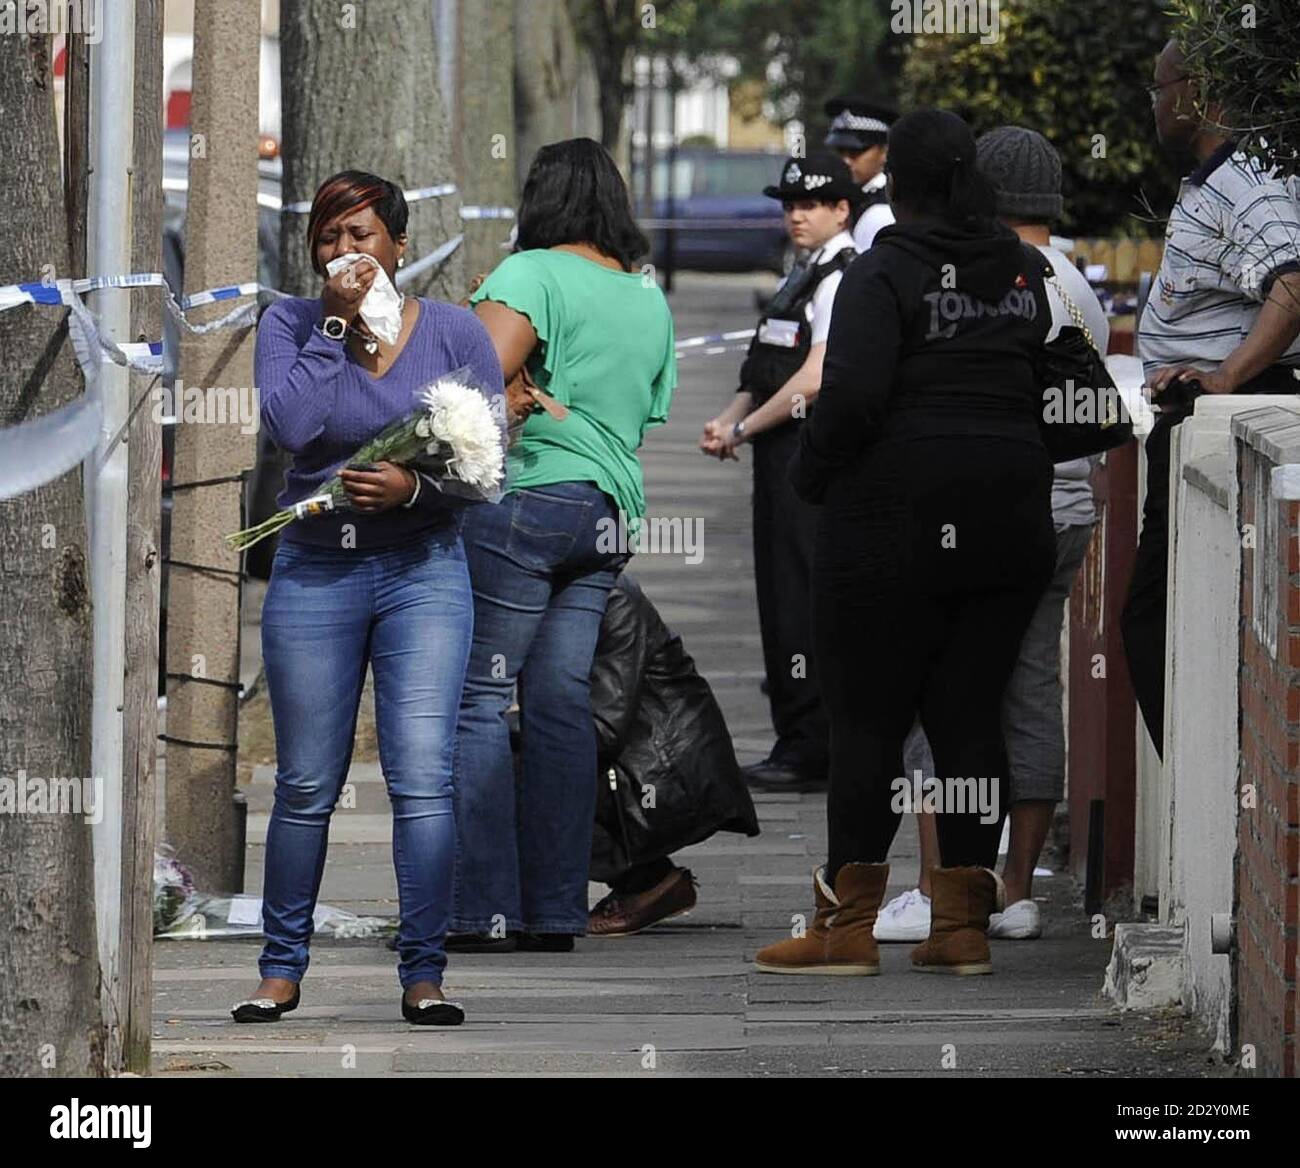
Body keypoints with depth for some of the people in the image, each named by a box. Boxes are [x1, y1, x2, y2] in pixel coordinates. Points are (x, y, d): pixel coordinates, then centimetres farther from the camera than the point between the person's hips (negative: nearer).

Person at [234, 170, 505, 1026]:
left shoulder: (455, 332, 0)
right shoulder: (291, 324, 0)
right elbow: (291, 425, -18)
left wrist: (416, 488, -17)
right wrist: (340, 323, -14)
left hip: (424, 572, -1)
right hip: (315, 571, 1)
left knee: (423, 779, -11)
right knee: (307, 787, 7)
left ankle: (425, 973, -5)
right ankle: (283, 969, 19)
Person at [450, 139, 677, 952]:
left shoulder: (533, 275, -6)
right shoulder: (652, 301, 17)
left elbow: (484, 368, -22)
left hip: (522, 497, -7)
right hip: (611, 511, 7)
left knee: (478, 701, -4)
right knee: (562, 706, 8)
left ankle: (484, 909, -9)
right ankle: (556, 910, 6)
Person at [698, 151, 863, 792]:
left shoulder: (843, 279, -13)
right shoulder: (802, 277, 17)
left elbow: (812, 380, -19)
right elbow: (765, 373, 22)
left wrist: (743, 429, -12)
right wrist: (728, 421, 5)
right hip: (782, 454, 10)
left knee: (803, 599, -8)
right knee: (779, 594, 13)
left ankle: (808, 751, -5)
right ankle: (795, 741, 19)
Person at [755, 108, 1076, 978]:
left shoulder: (887, 273, -9)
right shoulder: (1031, 273, 9)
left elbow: (853, 395, -19)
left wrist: (812, 476, -5)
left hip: (896, 515, -5)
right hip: (1010, 526, 5)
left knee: (868, 719, 0)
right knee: (970, 715, 9)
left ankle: (850, 926, -1)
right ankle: (965, 924, 6)